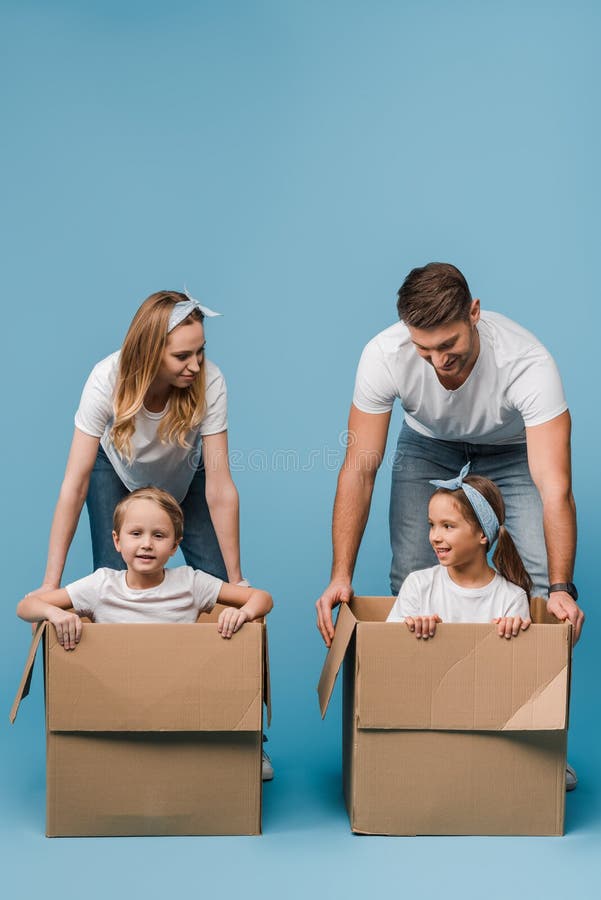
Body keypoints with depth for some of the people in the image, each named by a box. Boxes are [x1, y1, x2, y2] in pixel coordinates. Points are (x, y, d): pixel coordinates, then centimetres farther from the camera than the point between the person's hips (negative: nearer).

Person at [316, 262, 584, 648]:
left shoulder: (528, 362, -40)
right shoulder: (383, 356, -35)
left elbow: (555, 486, -42)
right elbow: (359, 471, -28)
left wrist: (561, 588, -52)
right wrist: (341, 576, -33)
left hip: (513, 446, -1)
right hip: (428, 444, 1)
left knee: (540, 577, -16)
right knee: (410, 576, -12)